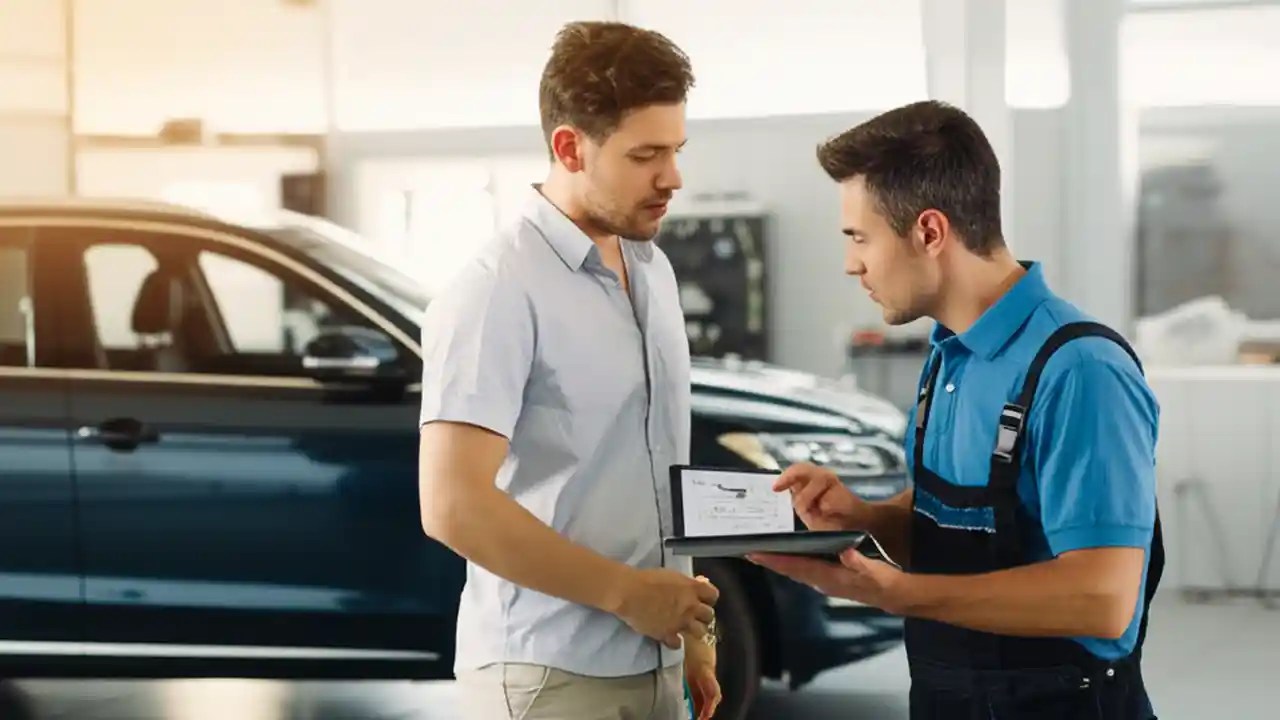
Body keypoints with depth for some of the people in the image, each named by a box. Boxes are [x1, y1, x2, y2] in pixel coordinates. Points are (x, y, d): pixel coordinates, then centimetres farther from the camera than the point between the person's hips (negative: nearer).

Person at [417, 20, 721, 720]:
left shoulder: (652, 269, 10)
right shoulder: (500, 290, -16)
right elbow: (453, 506, -22)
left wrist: (689, 629, 13)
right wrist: (626, 593, -16)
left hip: (649, 663, 7)